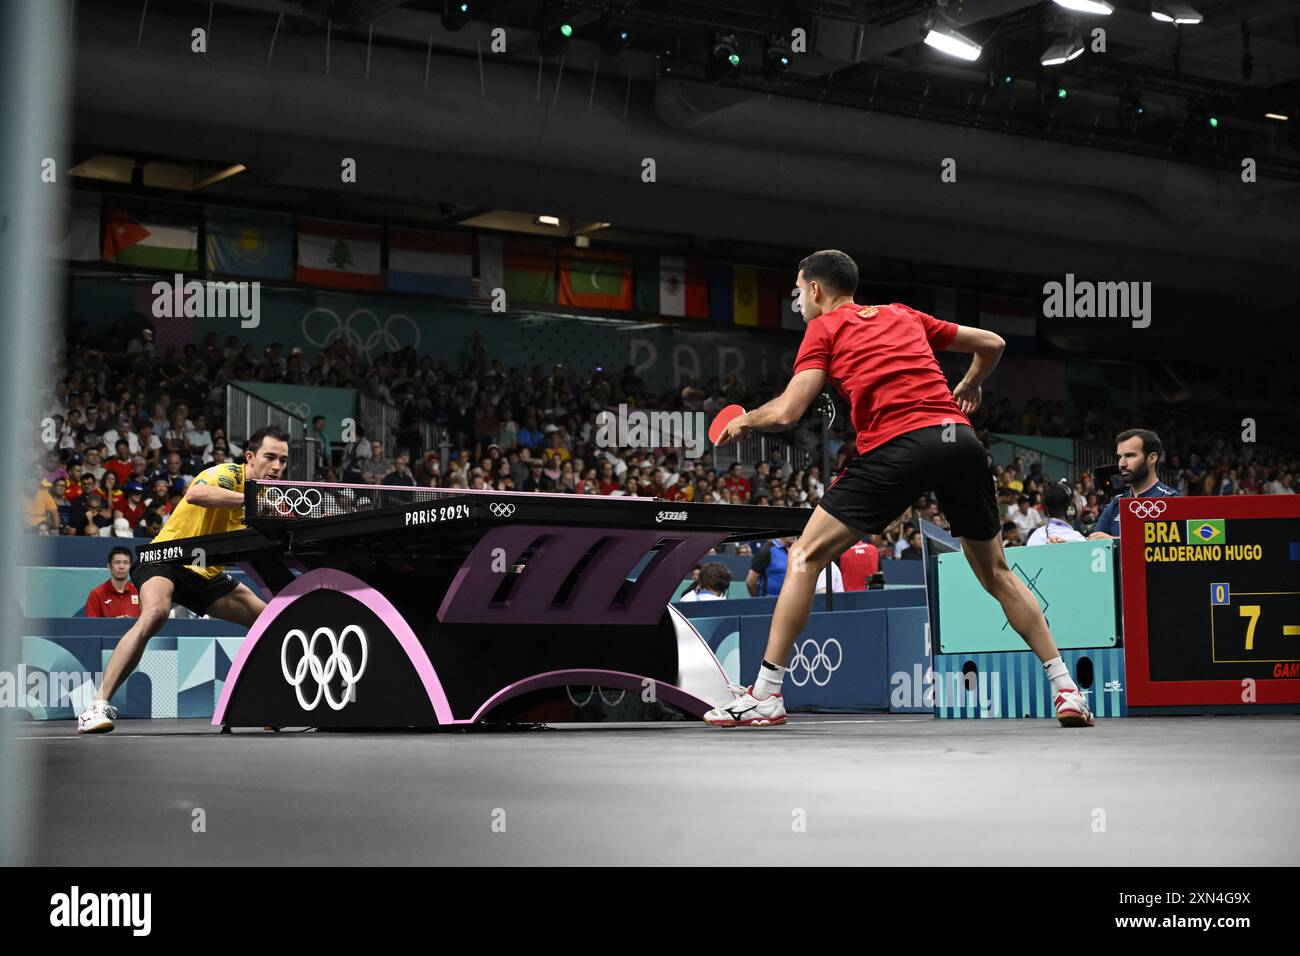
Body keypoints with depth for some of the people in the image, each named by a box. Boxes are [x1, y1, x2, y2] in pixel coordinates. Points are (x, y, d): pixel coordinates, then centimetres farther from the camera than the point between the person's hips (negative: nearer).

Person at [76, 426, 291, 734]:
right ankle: (99, 706, -36)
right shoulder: (228, 474, -17)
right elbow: (195, 493, -40)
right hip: (167, 558, -9)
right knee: (155, 613, -36)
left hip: (207, 574, 9)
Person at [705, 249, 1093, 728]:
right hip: (960, 438, 5)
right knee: (996, 572, 19)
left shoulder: (824, 328, 12)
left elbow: (785, 412, 1)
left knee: (807, 555, 3)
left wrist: (744, 421, 21)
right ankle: (1066, 690, 15)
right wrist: (970, 384, 50)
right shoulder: (903, 315, 27)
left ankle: (766, 693, -2)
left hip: (897, 445, -5)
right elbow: (992, 343, 31)